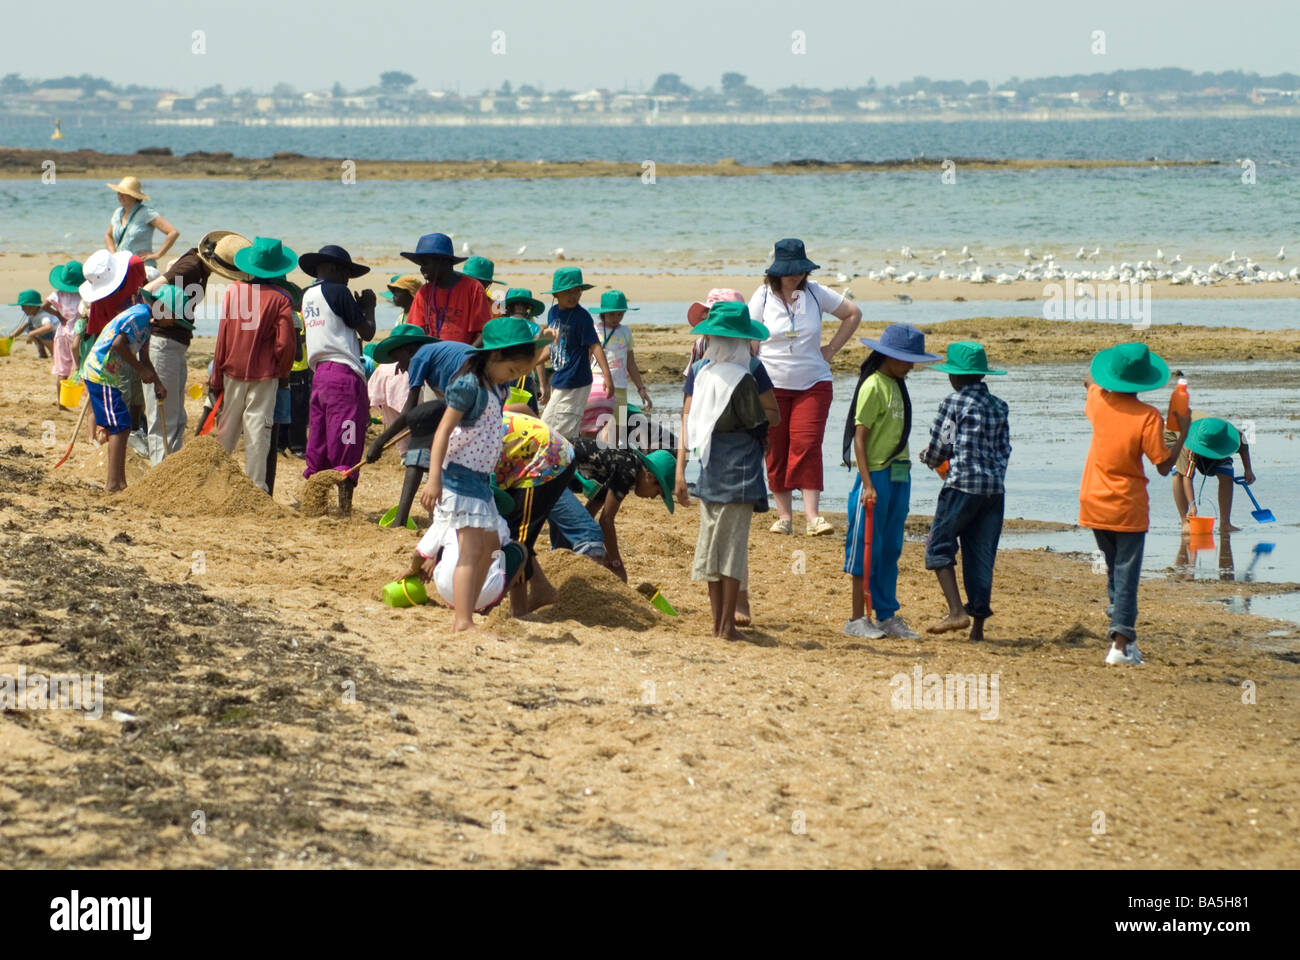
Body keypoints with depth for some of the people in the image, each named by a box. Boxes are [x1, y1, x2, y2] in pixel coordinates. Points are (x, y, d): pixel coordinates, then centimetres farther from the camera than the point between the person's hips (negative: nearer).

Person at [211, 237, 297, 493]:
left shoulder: (234, 290, -1)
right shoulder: (280, 299, -9)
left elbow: (223, 336, 0)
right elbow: (285, 343, -11)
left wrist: (216, 376, 6)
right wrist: (281, 373, 5)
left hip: (233, 370, 2)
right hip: (264, 375, -2)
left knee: (226, 431, 13)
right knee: (257, 431, 1)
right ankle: (255, 486, 0)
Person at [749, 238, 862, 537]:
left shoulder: (815, 293, 2)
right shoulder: (763, 297, -2)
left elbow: (853, 313, 14)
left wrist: (832, 349, 8)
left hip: (813, 385, 0)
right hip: (772, 386, 0)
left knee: (807, 446, -12)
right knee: (776, 451, 4)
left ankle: (812, 516, -15)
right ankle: (784, 515, 14)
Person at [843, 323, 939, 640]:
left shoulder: (897, 386, 13)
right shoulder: (873, 386, -11)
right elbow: (860, 437, -14)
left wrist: (903, 477, 15)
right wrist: (867, 484, -19)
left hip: (899, 475, 8)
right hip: (876, 474, -8)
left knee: (891, 548, 11)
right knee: (868, 546, -2)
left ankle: (887, 615, 16)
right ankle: (858, 618, 3)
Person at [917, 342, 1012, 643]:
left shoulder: (954, 402, -5)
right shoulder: (999, 407, 13)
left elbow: (939, 449, -2)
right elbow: (1005, 450, 13)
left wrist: (927, 458, 18)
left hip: (962, 485, -6)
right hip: (995, 488, 6)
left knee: (939, 546, 2)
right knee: (981, 555, 8)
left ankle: (957, 611, -13)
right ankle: (978, 624, 7)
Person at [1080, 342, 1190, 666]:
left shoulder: (1098, 401, -5)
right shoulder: (1148, 417, -17)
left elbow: (1090, 381, 21)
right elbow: (1164, 466, -14)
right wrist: (1183, 433, -6)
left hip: (1094, 503, 4)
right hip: (1127, 506, -4)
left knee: (1114, 568, 20)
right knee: (1126, 574, -1)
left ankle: (1123, 631, 19)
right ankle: (1120, 643, -7)